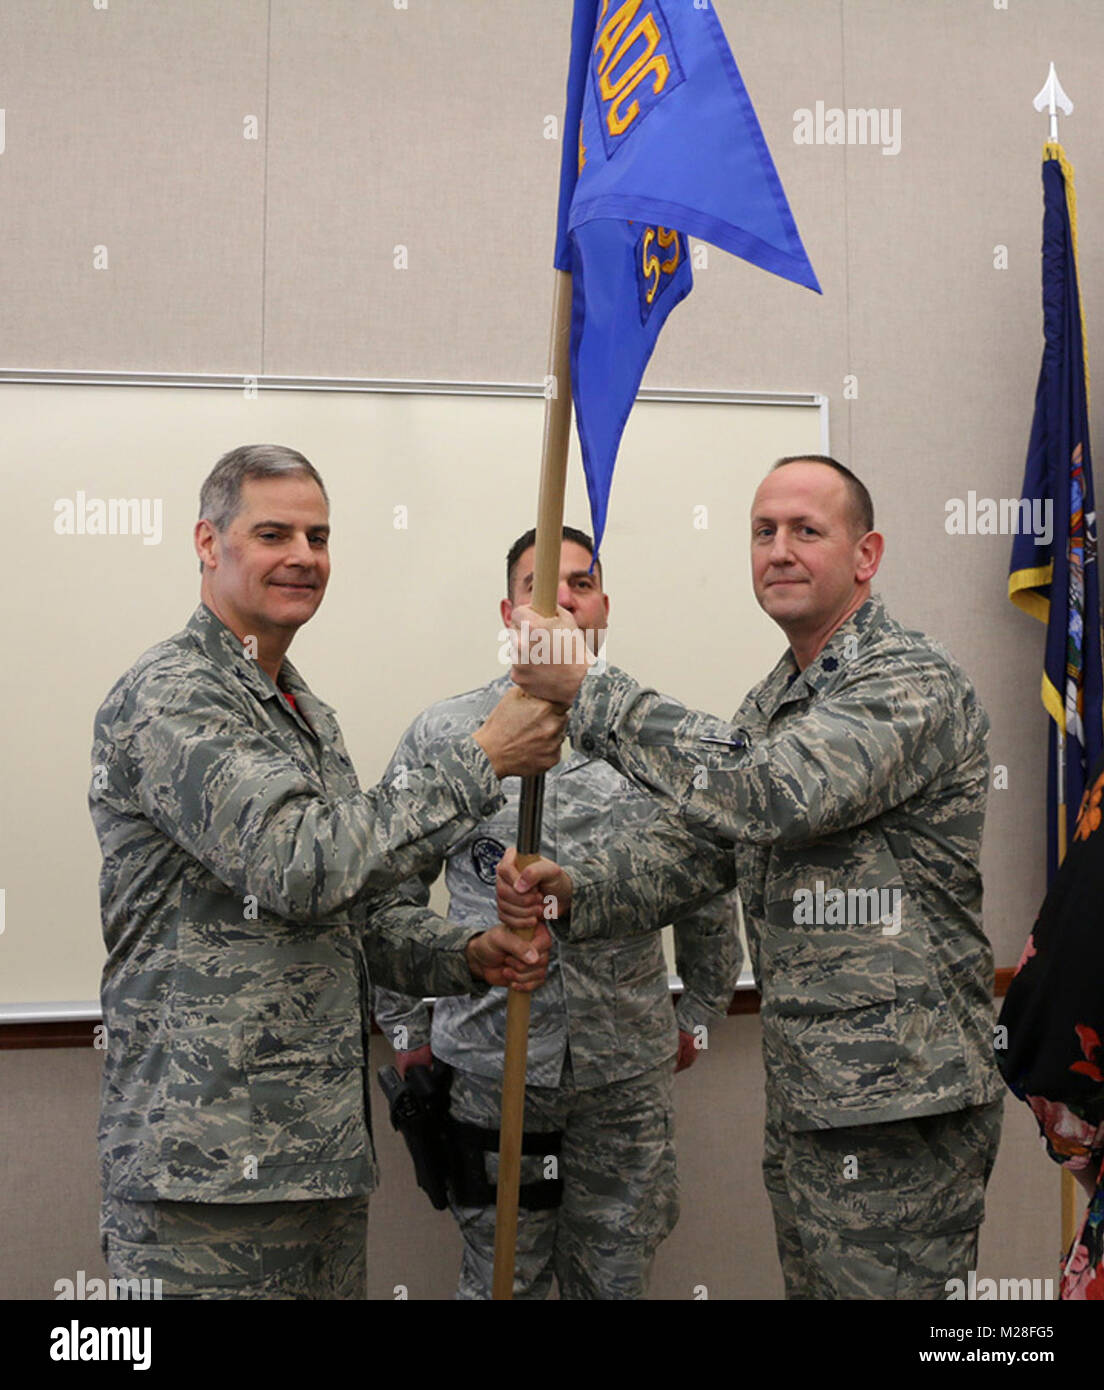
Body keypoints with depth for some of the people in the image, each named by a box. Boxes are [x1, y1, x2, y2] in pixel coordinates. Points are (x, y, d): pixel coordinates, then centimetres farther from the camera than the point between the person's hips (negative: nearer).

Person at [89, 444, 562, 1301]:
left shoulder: (305, 712, 18)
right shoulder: (169, 698, -12)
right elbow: (299, 869, -25)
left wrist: (466, 954, 3)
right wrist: (482, 764, -19)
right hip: (210, 1170, -8)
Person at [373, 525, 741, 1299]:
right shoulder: (444, 736, -1)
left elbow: (710, 889, 13)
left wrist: (701, 1015, 15)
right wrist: (406, 1027, 6)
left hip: (631, 1075, 1)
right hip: (490, 1068, -1)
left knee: (615, 1279, 12)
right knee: (500, 1279, 10)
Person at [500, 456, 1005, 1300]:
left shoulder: (913, 686, -15)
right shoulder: (779, 698, 15)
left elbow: (770, 793, -30)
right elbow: (700, 846, 15)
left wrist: (588, 690, -25)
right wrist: (573, 893, -2)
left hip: (896, 1110, -9)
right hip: (799, 1101, 9)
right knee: (811, 1284, 18)